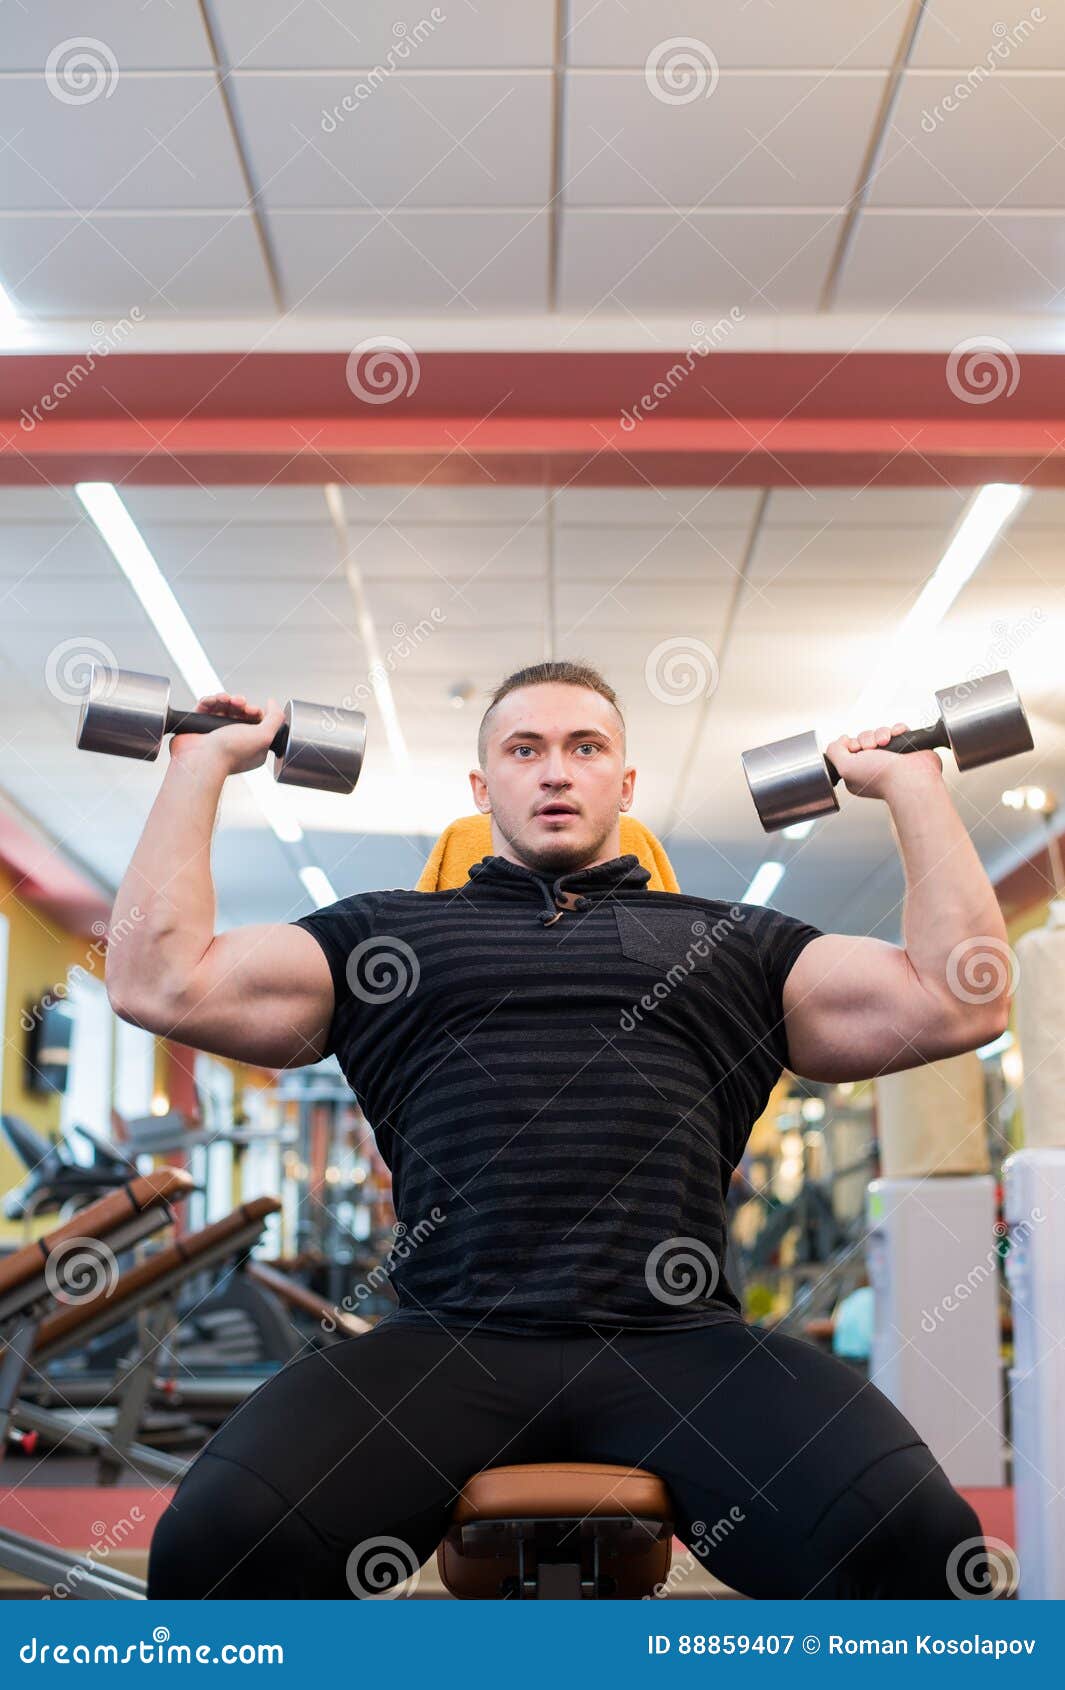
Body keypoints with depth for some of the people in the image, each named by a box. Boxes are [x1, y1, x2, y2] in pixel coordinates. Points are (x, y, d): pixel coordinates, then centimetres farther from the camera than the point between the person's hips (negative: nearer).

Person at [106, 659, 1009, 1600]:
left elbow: (959, 1001, 15)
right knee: (216, 1540, -30)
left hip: (679, 1343, 0)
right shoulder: (388, 934, 23)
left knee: (912, 1539, -30)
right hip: (449, 1343, 0)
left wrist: (911, 783, 21)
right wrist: (204, 764, 19)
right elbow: (160, 982, 13)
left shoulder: (732, 941, 24)